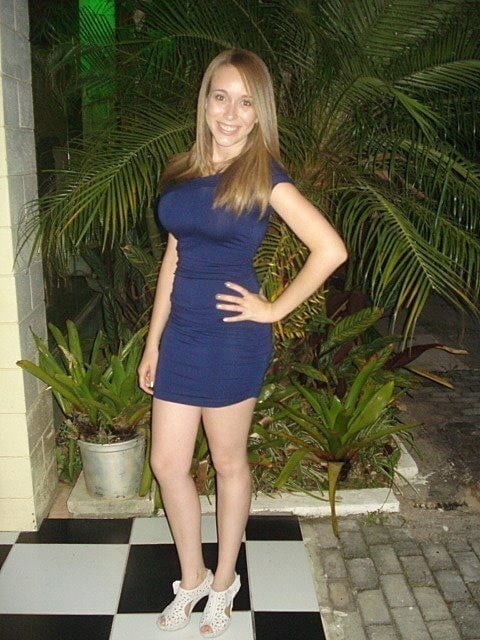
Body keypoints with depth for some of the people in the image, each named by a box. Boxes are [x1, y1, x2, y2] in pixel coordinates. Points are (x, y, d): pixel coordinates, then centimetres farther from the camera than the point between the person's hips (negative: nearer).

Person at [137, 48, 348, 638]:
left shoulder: (264, 174, -9)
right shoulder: (184, 171, 8)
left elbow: (330, 249, -16)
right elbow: (173, 259, 11)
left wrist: (273, 309, -11)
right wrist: (153, 340, 11)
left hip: (232, 336, -6)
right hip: (182, 332, 6)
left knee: (228, 462, 11)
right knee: (167, 462, 11)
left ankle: (223, 583, 34)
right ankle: (192, 578, 34)